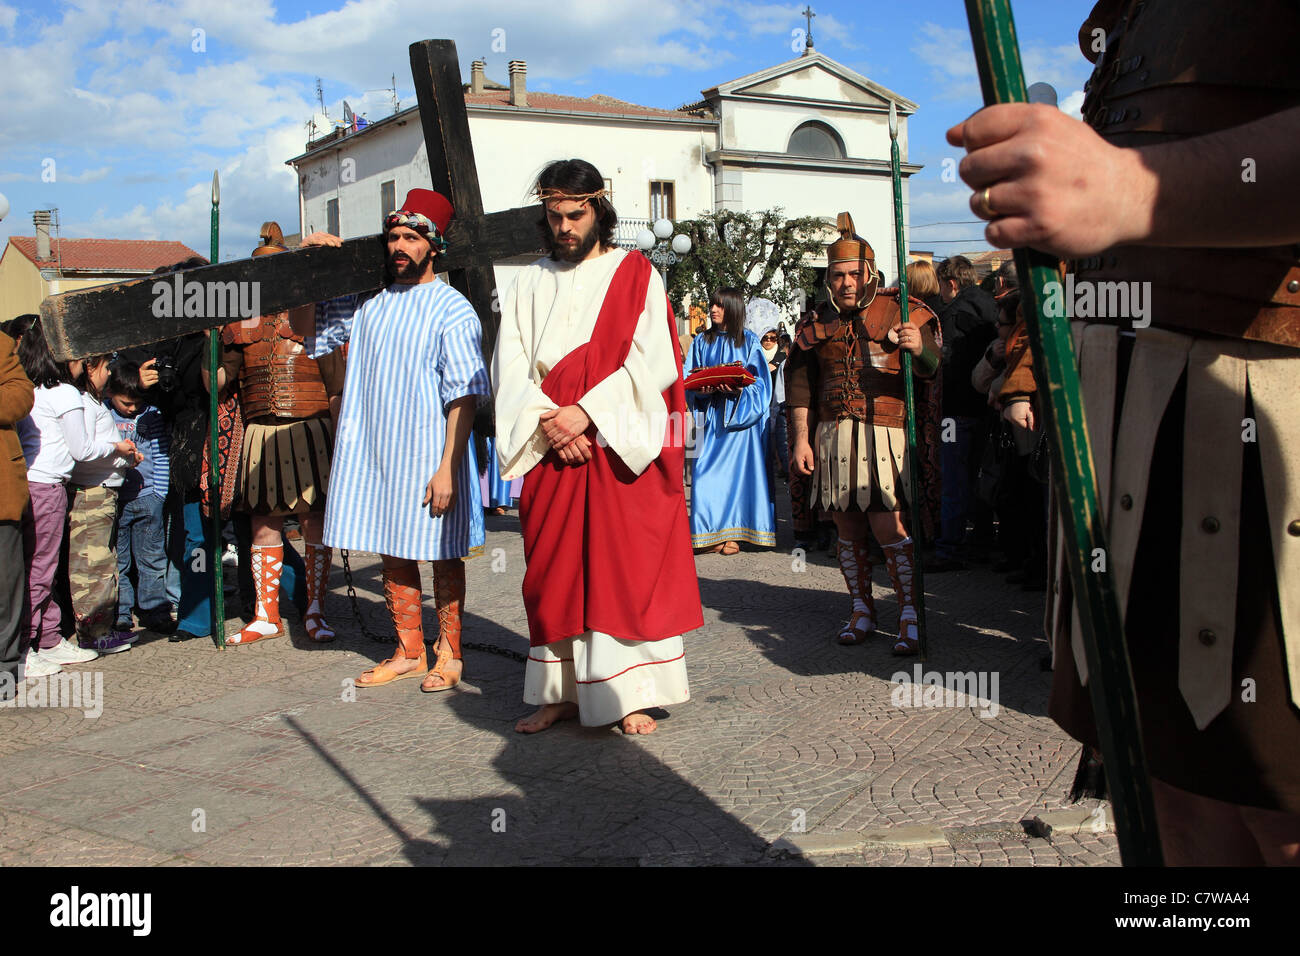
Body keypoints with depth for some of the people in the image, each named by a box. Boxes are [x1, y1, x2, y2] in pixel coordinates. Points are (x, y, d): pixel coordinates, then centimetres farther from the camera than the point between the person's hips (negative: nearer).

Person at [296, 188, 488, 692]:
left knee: (443, 555, 5)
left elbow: (464, 398, -12)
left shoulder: (452, 310, -7)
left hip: (430, 456, -5)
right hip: (374, 452, 6)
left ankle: (449, 654, 19)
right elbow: (304, 325, 19)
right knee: (393, 555, 12)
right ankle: (408, 653, 26)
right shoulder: (367, 301, 9)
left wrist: (447, 468, -19)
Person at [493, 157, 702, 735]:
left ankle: (632, 695, 5)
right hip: (551, 449, 3)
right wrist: (546, 421, -11)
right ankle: (560, 693, 13)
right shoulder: (530, 284, 14)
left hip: (620, 446, -3)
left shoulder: (635, 275, 5)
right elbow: (509, 367, 6)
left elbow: (649, 361, -6)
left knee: (626, 567, -3)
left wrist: (586, 412, -15)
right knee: (554, 572, 4)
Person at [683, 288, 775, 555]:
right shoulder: (701, 341, 11)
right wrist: (701, 389, -11)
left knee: (737, 470, -4)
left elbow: (760, 383, -1)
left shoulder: (749, 341, 3)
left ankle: (733, 534, 1)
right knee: (706, 471, -3)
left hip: (740, 417, -2)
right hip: (710, 416, 3)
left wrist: (738, 389, -19)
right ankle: (710, 534, 2)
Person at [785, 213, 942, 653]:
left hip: (883, 434, -4)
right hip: (832, 436, 4)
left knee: (888, 526, -9)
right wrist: (801, 440, 7)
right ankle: (862, 612, 21)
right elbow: (800, 386, 14)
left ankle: (909, 616, 0)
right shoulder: (817, 326, 13)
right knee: (848, 530, 8)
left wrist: (920, 349, -32)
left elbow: (930, 369, -9)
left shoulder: (900, 315, 3)